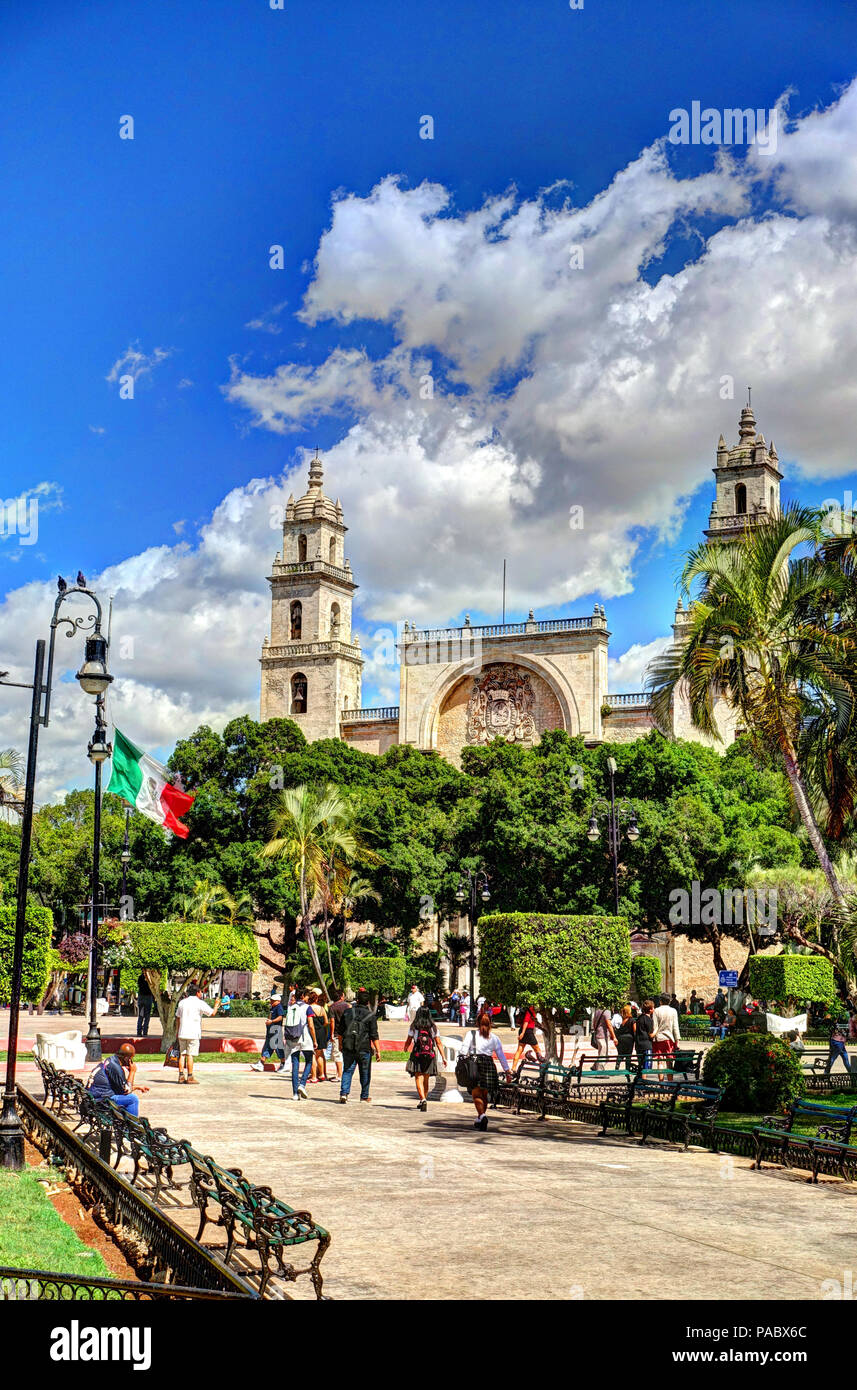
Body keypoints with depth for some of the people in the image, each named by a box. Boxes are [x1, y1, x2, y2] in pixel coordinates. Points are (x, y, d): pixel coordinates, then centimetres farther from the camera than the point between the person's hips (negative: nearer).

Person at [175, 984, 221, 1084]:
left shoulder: (182, 1002, 11)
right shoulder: (200, 1003, -7)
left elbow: (177, 1018, 16)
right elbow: (212, 1013, -4)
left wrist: (177, 1031, 24)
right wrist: (217, 1005, 15)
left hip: (182, 1033, 5)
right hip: (193, 1033, -5)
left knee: (182, 1054, 8)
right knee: (190, 1055, -4)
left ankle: (181, 1076, 8)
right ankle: (190, 1077, -3)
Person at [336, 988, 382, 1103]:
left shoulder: (347, 1012, 5)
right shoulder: (370, 1016, -4)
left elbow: (340, 1032, 11)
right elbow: (374, 1036, -6)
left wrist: (342, 1044, 23)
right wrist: (378, 1051, -1)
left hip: (348, 1048, 2)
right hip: (364, 1049, -2)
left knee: (347, 1071, 7)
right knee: (365, 1073, 11)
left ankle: (344, 1093, -10)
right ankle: (364, 1096, 20)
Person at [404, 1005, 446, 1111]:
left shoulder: (414, 1027, -2)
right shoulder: (433, 1027, 3)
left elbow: (408, 1041, 5)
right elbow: (438, 1043, 1)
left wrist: (405, 1049, 27)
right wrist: (443, 1057, 3)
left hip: (417, 1055, -3)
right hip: (430, 1056, 3)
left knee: (419, 1079, -6)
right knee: (426, 1080, 16)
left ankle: (423, 1099, -26)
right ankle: (423, 1101, 26)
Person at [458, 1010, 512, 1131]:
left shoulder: (471, 1034, 8)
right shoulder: (494, 1037, 13)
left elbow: (464, 1049, -3)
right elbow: (501, 1055, 12)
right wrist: (507, 1071, 16)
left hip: (474, 1063, -2)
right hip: (489, 1064, 2)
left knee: (476, 1094, -5)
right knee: (485, 1094, 14)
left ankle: (482, 1115, -26)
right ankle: (479, 1120, 20)